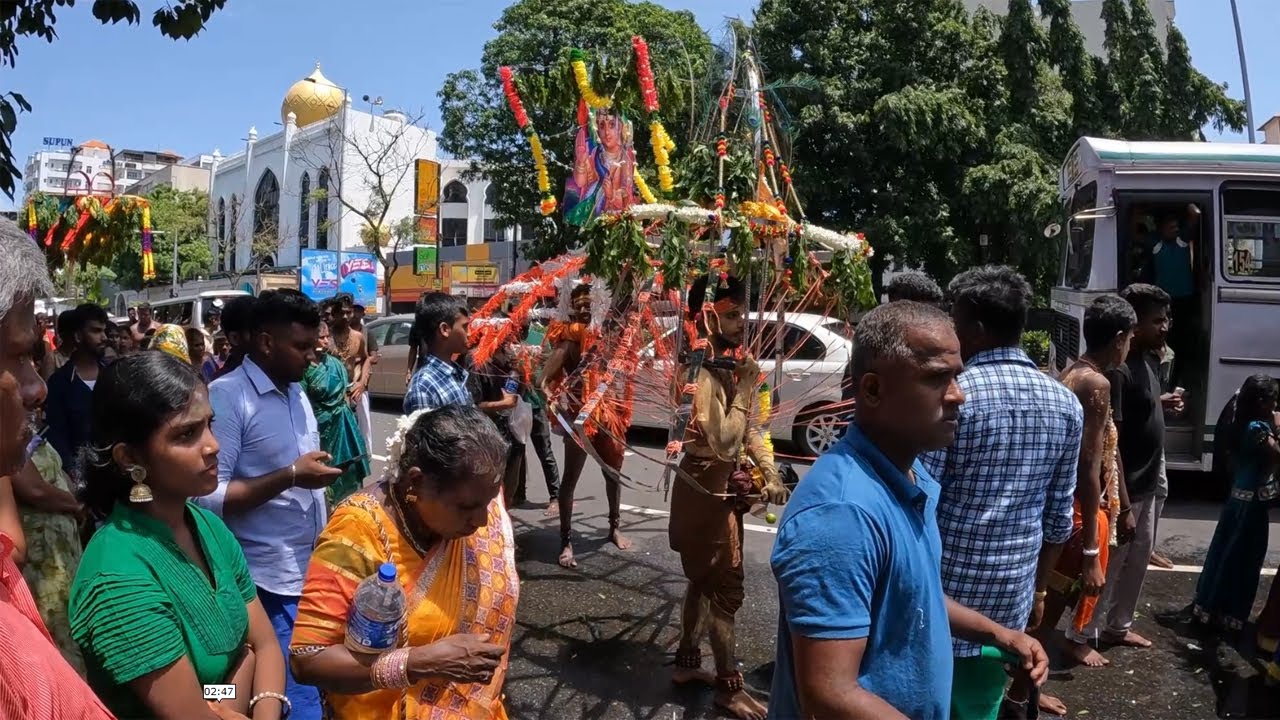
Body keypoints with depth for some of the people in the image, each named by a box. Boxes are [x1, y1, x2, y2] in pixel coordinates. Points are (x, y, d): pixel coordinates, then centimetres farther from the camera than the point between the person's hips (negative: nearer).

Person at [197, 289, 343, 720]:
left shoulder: (296, 391, 12)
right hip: (270, 585, -7)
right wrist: (290, 477, -20)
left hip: (314, 574, 7)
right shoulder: (227, 396, -13)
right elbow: (208, 497, -18)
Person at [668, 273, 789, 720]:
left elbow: (750, 428, 11)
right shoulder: (700, 371, -21)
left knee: (705, 578, 19)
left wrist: (770, 472, -2)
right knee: (726, 586, 1)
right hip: (706, 489, -8)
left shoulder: (741, 365, 5)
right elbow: (723, 440, -28)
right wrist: (741, 387, -25)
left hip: (728, 487, 8)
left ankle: (687, 662, 35)